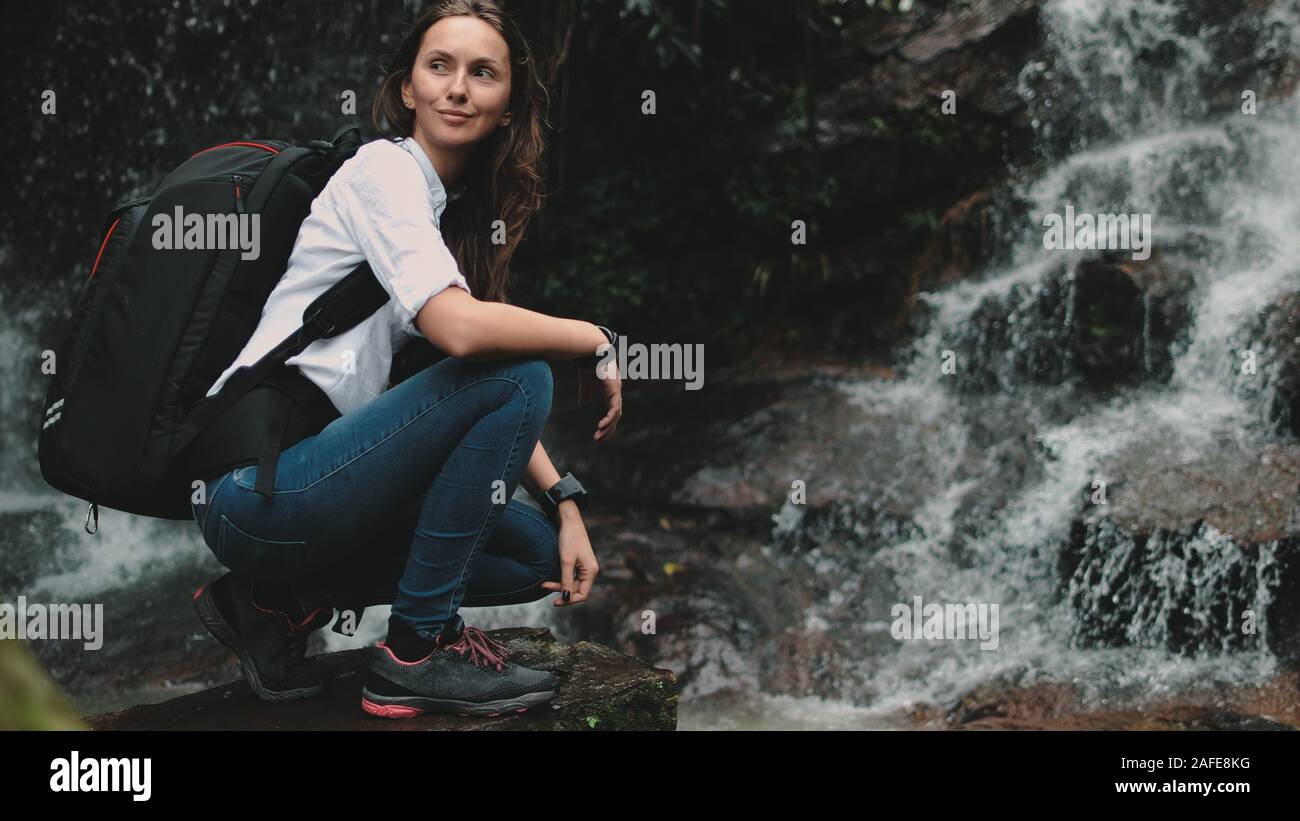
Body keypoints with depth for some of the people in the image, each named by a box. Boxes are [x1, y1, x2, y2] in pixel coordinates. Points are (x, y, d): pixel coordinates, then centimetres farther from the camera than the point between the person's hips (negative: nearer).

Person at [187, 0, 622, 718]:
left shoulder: (457, 211, 17)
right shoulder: (383, 169, -9)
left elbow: (502, 407, 14)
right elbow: (459, 328, -26)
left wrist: (566, 505, 2)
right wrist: (596, 340, -11)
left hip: (315, 487, 9)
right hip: (259, 489, -9)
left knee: (541, 555, 9)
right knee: (518, 376, -18)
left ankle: (284, 602, 9)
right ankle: (417, 648, -11)